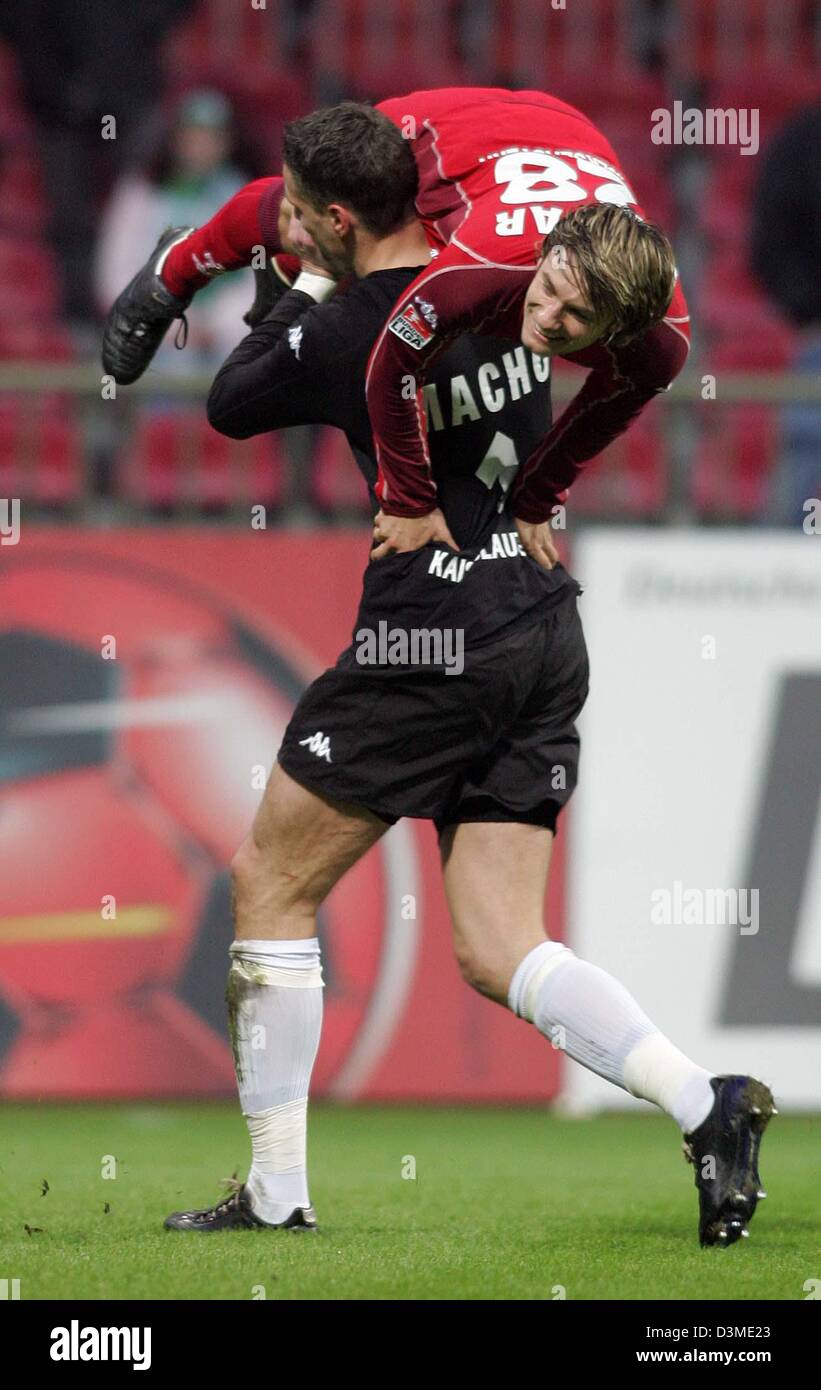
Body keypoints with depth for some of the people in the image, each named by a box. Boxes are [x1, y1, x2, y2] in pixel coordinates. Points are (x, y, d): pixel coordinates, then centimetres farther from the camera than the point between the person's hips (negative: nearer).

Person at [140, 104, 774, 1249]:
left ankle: (277, 1192, 8)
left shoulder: (349, 336, -14)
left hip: (433, 640, -7)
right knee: (497, 952, 6)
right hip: (547, 639, 7)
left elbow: (229, 406, 5)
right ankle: (705, 1104, -14)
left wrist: (305, 291, 18)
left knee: (272, 883, 8)